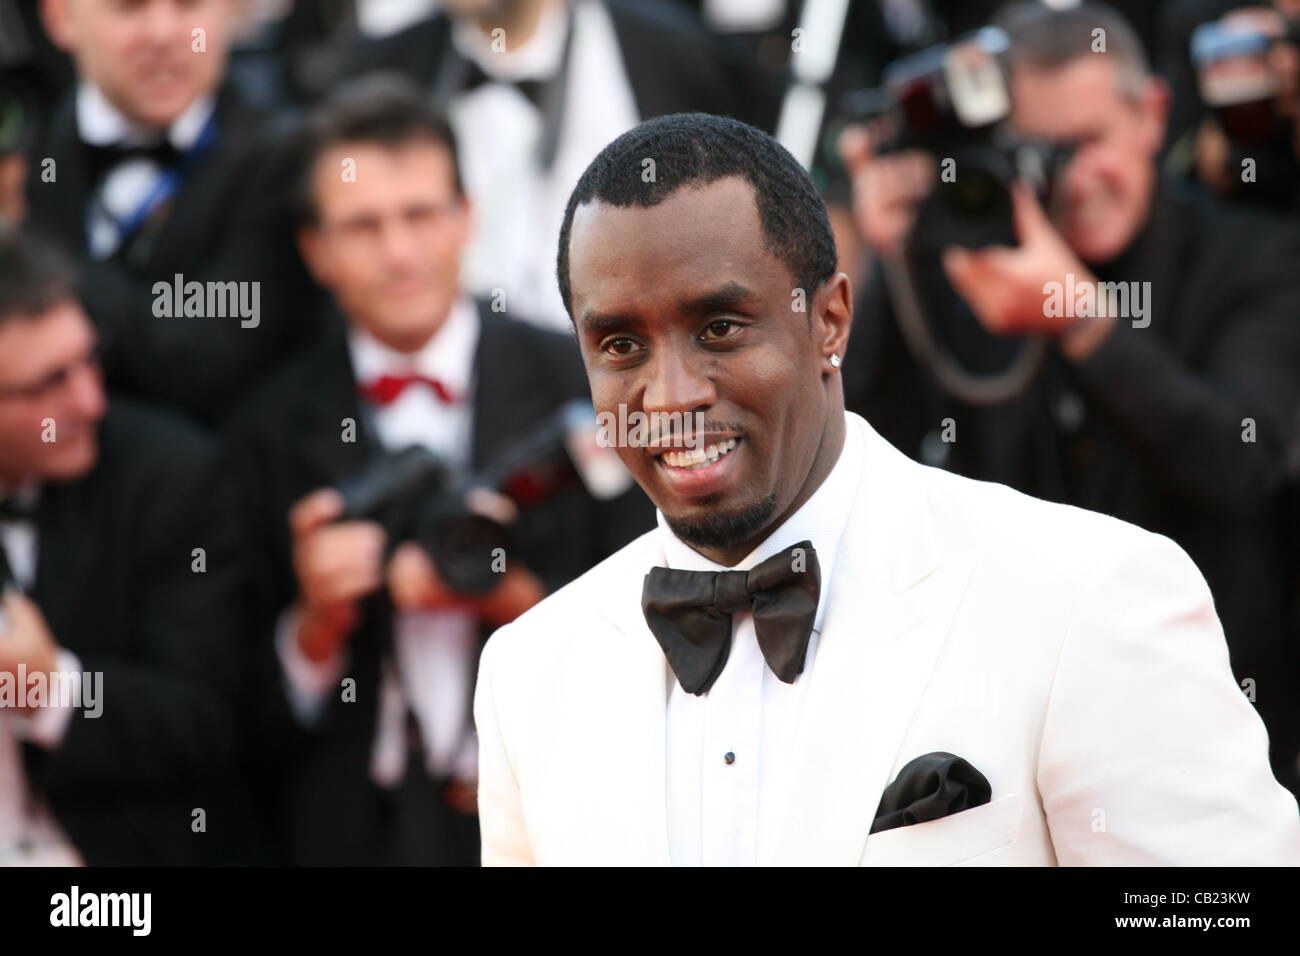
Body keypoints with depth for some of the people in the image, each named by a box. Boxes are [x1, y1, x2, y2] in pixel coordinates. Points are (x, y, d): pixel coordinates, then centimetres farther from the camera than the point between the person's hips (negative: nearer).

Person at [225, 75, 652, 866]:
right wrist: (317, 622, -10)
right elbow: (263, 724, 8)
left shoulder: (587, 388, 5)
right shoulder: (273, 434, 7)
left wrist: (510, 596, -10)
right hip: (360, 834, 0)